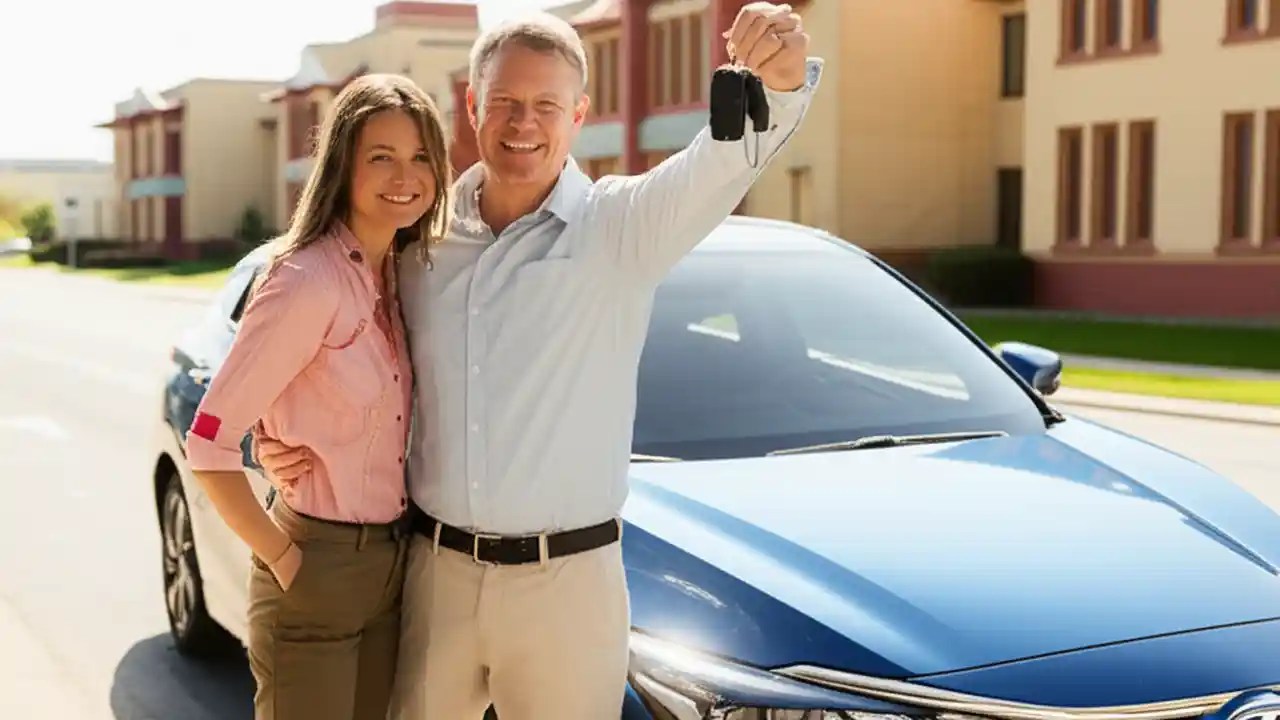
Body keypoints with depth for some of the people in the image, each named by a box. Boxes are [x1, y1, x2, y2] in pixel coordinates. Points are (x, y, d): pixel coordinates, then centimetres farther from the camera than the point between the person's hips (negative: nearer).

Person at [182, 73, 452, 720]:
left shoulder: (398, 276, 5)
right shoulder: (308, 280, -19)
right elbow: (209, 443, -21)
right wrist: (281, 558, -16)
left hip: (392, 567, 7)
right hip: (318, 575, -7)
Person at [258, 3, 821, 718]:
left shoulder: (620, 224, -7)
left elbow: (723, 162, -26)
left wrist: (779, 84, -47)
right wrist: (286, 443, 0)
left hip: (566, 582, -3)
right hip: (434, 570, 4)